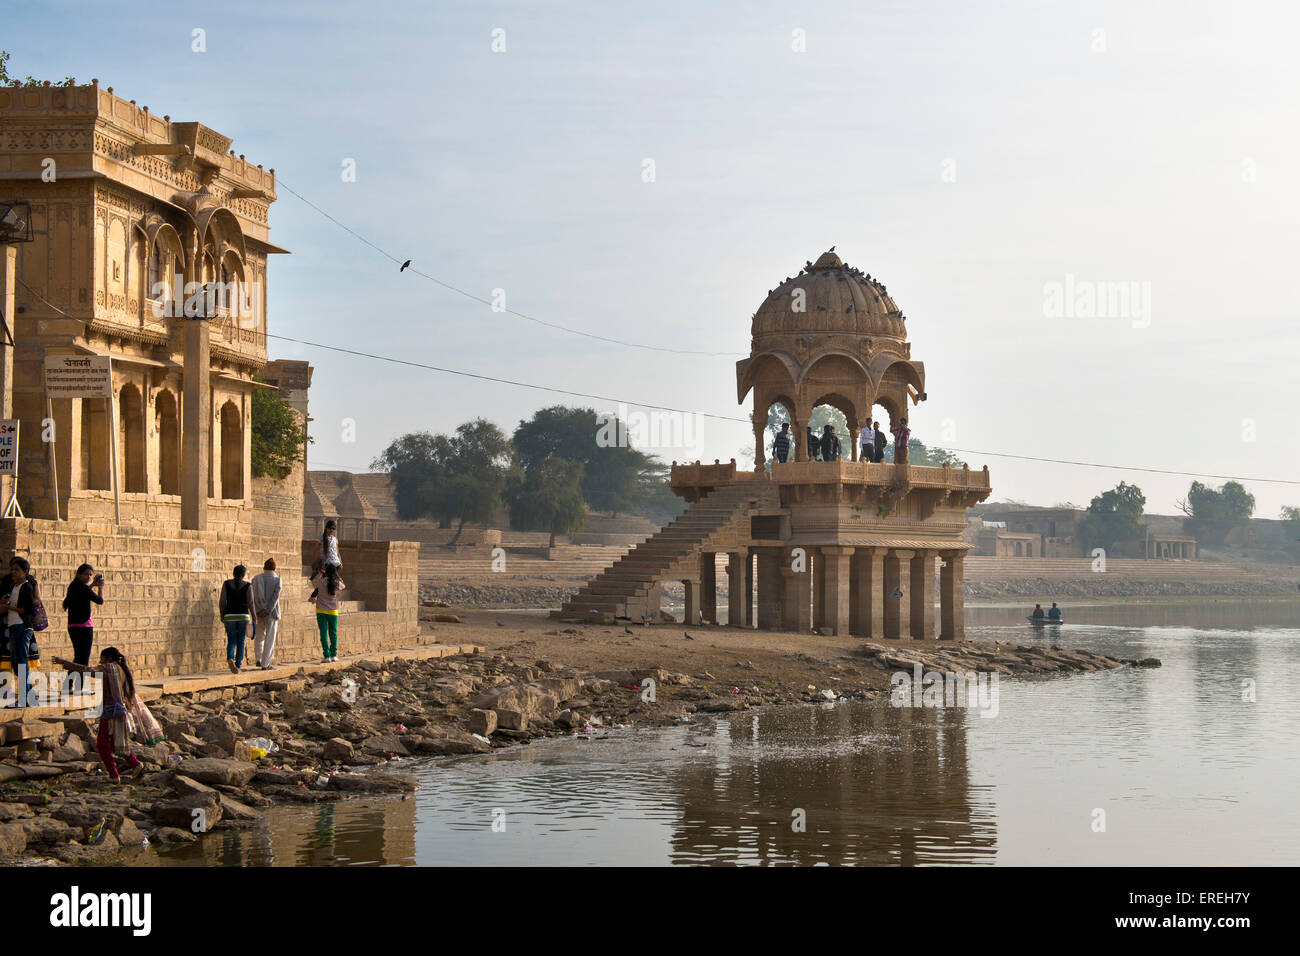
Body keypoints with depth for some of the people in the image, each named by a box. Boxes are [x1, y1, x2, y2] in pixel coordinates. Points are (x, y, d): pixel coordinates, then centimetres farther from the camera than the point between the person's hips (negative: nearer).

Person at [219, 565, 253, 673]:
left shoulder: (226, 584, 0)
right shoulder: (248, 586, -3)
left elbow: (222, 601, -3)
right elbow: (250, 603, -8)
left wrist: (222, 615, 7)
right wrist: (254, 618, -2)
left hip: (229, 616, 1)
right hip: (243, 616, -1)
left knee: (231, 641, 8)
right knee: (240, 642, 11)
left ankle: (230, 659, -20)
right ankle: (238, 664, 8)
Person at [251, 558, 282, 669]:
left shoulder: (256, 579, 2)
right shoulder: (277, 579, -4)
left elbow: (255, 596, -5)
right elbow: (276, 596, -12)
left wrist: (258, 611, -9)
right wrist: (268, 611, -12)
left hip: (259, 613, 2)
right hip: (272, 613, -2)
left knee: (259, 636, 20)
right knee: (270, 638, 2)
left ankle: (258, 659, 12)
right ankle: (265, 663, -1)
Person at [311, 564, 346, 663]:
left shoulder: (322, 581, -12)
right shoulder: (337, 583, -5)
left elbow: (313, 581, 11)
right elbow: (343, 586, 20)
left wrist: (321, 572, 16)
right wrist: (338, 577, 22)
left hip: (321, 611, -2)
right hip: (333, 611, 2)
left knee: (324, 634, 0)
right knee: (333, 633, 11)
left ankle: (327, 656, -4)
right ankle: (334, 655, 9)